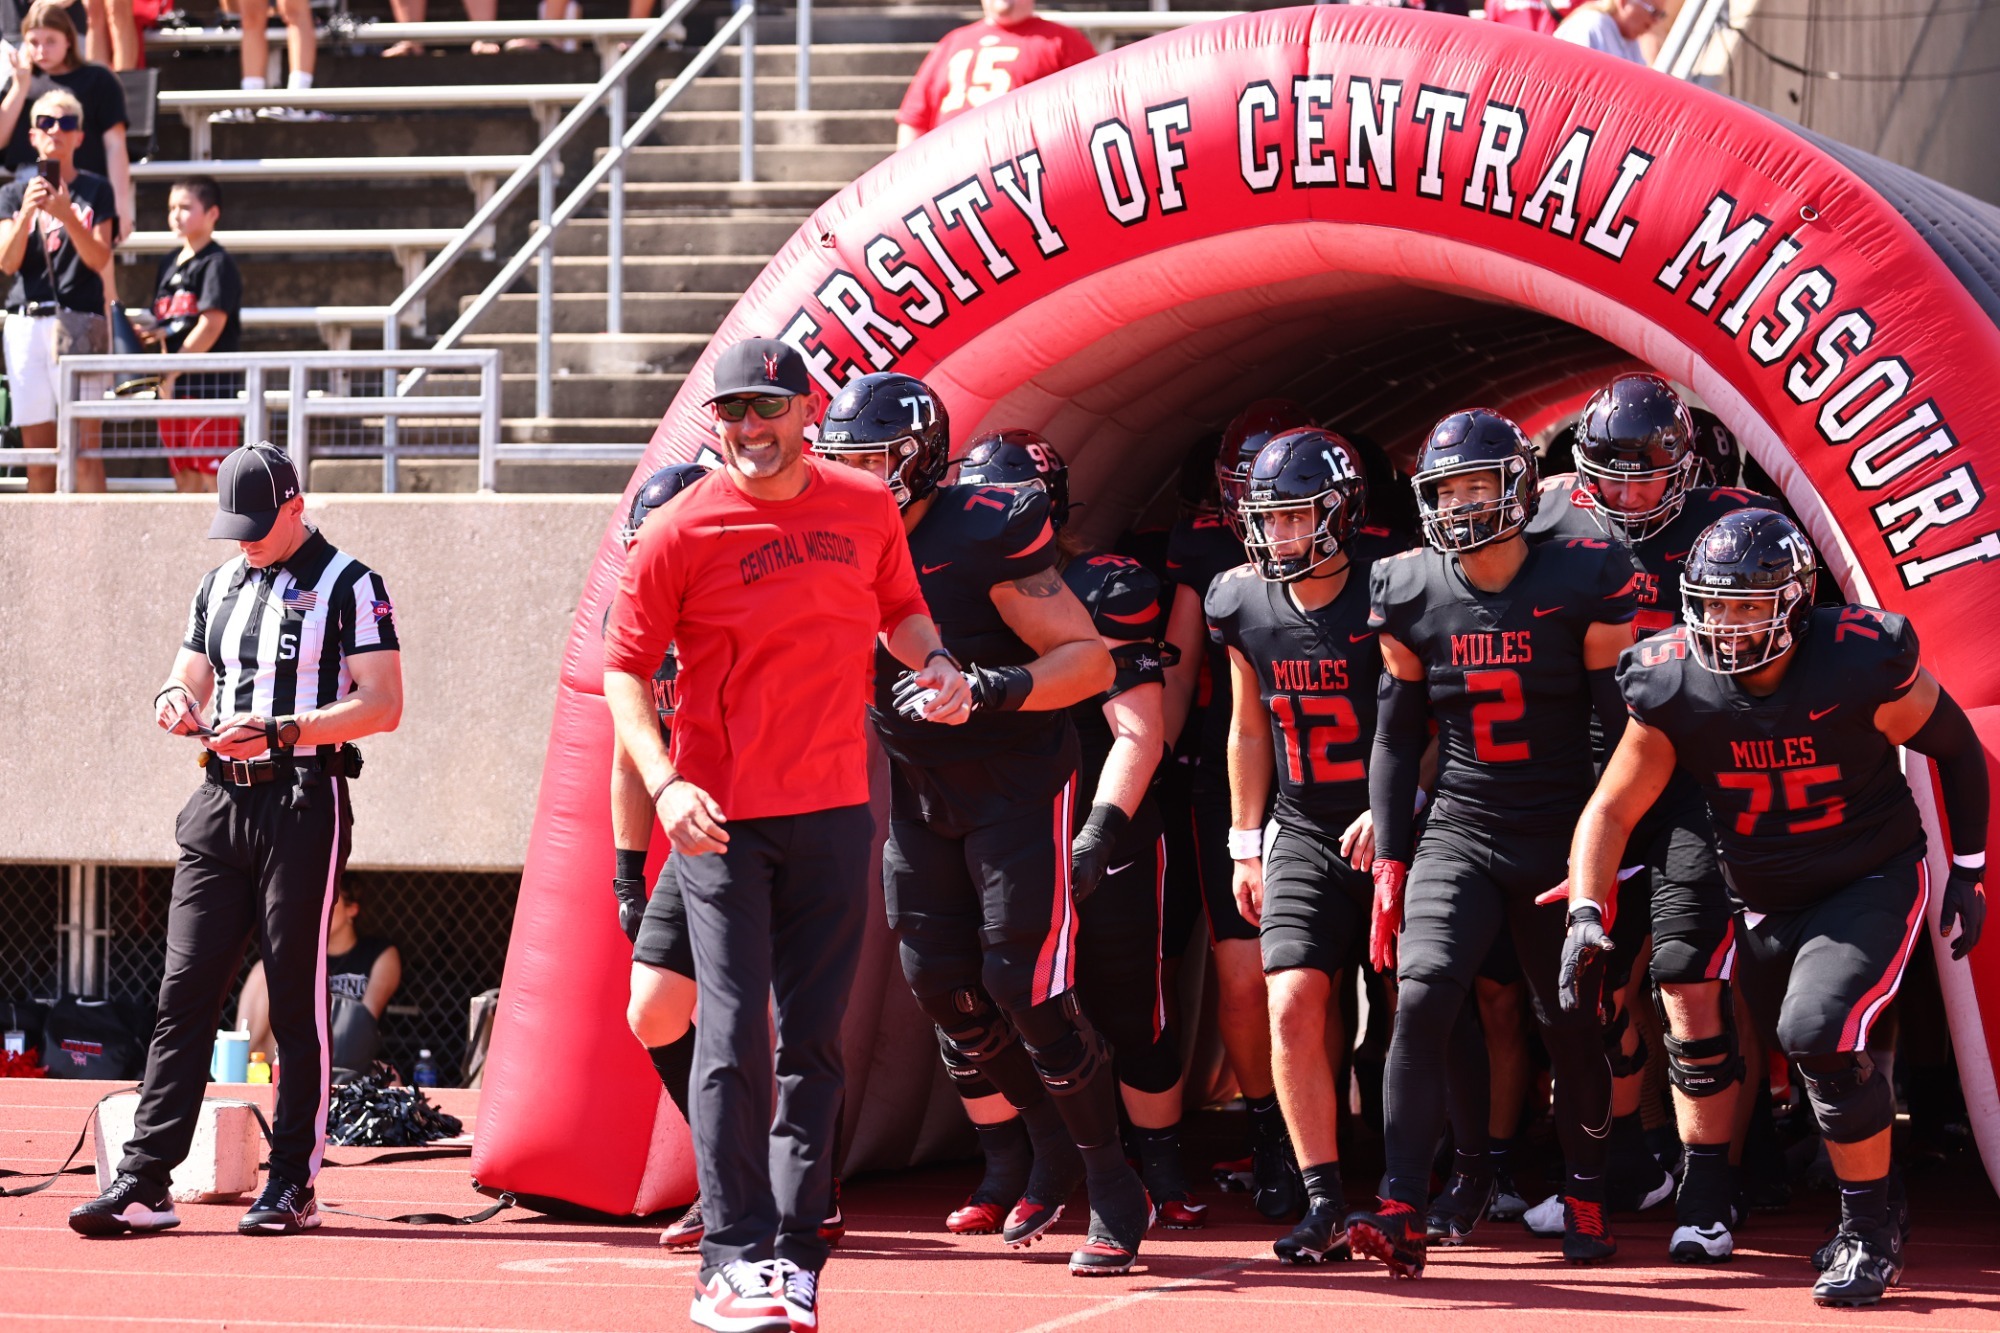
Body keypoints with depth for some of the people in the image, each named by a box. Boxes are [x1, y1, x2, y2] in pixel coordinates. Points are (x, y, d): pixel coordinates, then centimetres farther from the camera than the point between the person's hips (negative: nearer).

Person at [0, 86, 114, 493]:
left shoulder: (96, 191, 7)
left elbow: (99, 258, -2)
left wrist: (67, 216, -18)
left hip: (79, 320, -3)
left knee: (83, 440, -12)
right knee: (37, 444, 3)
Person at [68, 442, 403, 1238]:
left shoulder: (349, 587, -2)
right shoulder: (220, 585, 18)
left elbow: (383, 704, -10)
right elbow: (188, 680, 24)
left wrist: (279, 731, -20)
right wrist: (175, 702, -1)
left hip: (302, 804, -6)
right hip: (220, 805, 6)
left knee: (297, 998, -3)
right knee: (185, 988, -1)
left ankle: (293, 1185, 2)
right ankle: (144, 1181, -5)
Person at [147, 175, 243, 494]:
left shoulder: (217, 264, -9)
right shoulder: (169, 264, 16)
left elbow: (212, 324, -16)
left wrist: (173, 371, -16)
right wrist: (154, 334, -4)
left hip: (212, 383, -8)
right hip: (173, 384, 8)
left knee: (214, 474, -9)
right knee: (183, 474, 10)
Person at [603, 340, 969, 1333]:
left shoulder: (866, 509, 5)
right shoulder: (681, 533, -8)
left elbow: (898, 608, 22)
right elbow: (624, 667, -5)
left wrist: (933, 661, -1)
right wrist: (664, 784, -18)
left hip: (835, 813, 4)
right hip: (720, 820, -4)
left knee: (814, 1037, 7)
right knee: (734, 1033, -9)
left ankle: (794, 1252, 14)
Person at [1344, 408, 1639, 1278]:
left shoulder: (1582, 586, -6)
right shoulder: (1412, 596, 1)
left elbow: (1625, 727, -1)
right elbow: (1397, 738, 10)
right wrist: (1389, 862, 6)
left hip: (1562, 837, -1)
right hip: (1460, 832, 1)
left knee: (1570, 1028, 7)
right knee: (1422, 998, -19)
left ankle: (1585, 1197, 30)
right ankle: (1404, 1213, -23)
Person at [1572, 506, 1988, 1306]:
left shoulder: (1862, 666, -22)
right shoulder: (1676, 686, -14)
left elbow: (1957, 751, -4)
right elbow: (1611, 809, -11)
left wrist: (1967, 873, 0)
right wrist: (1586, 913, -26)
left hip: (1872, 886, -5)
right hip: (1765, 904, 5)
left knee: (1820, 1036, -25)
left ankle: (1872, 1234, -8)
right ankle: (1866, 1219, 38)